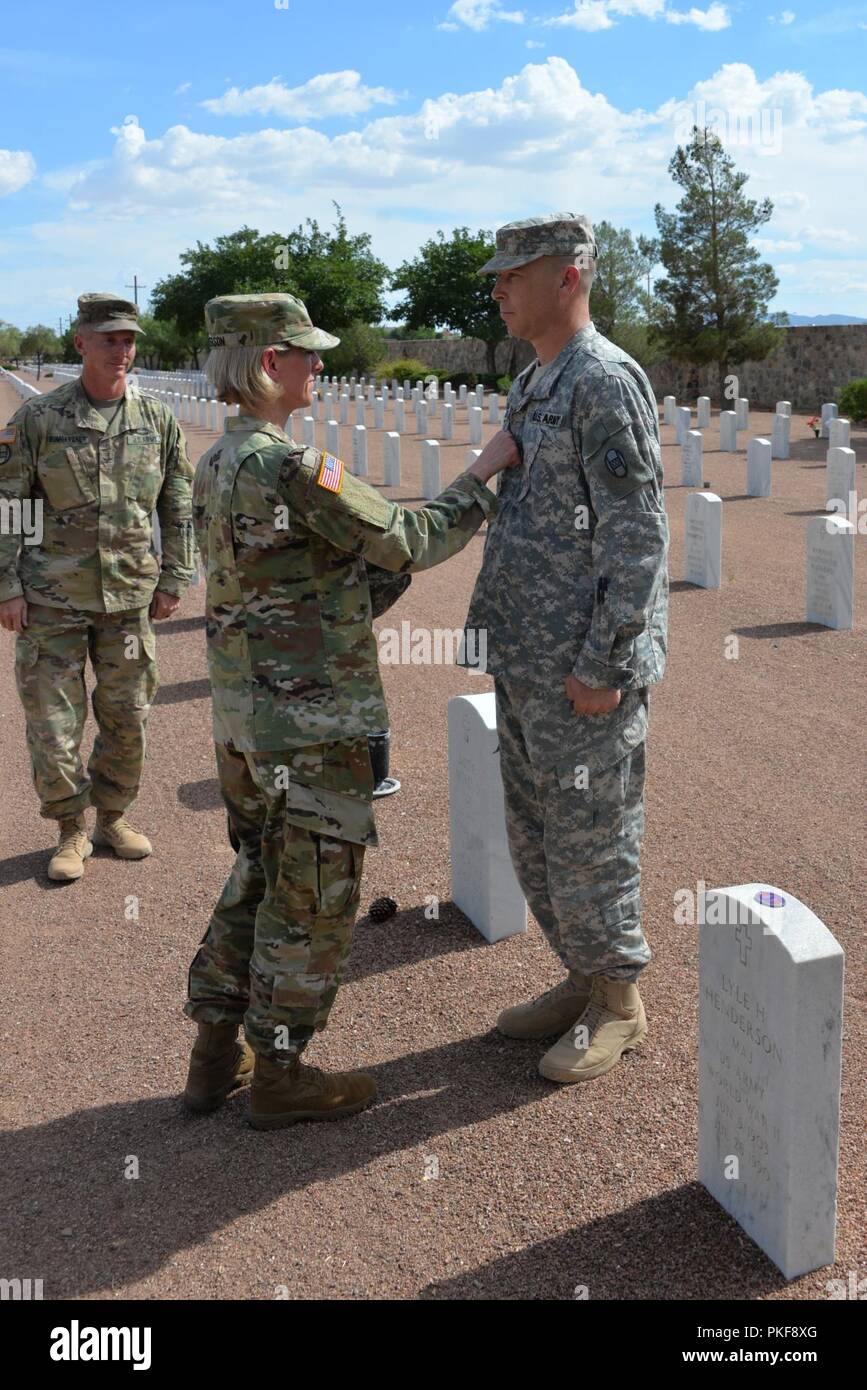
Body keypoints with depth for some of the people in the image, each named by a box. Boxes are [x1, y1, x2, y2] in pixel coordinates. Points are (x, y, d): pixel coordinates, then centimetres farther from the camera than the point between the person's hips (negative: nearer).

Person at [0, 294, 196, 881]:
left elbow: (179, 507, 9)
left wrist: (174, 580, 5)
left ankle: (113, 814, 31)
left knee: (129, 717, 11)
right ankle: (72, 830, 19)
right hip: (52, 598, -2)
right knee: (53, 721, 2)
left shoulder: (158, 419, 3)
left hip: (130, 596, 2)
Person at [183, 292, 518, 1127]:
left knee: (258, 875, 21)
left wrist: (400, 563, 11)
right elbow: (408, 542, -12)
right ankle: (279, 1077, 20)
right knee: (313, 896, 6)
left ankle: (217, 1055, 30)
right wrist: (485, 472, 0)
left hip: (242, 712, 9)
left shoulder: (215, 465, 8)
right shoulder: (294, 468, -21)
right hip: (310, 721, -9)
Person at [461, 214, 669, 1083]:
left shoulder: (606, 383, -15)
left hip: (584, 669, -10)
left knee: (588, 837, 2)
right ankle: (582, 978, 32)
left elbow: (638, 537, -19)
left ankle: (619, 1003, 19)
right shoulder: (532, 384, 15)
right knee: (532, 834, 17)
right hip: (526, 662, 10)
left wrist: (603, 665, -21)